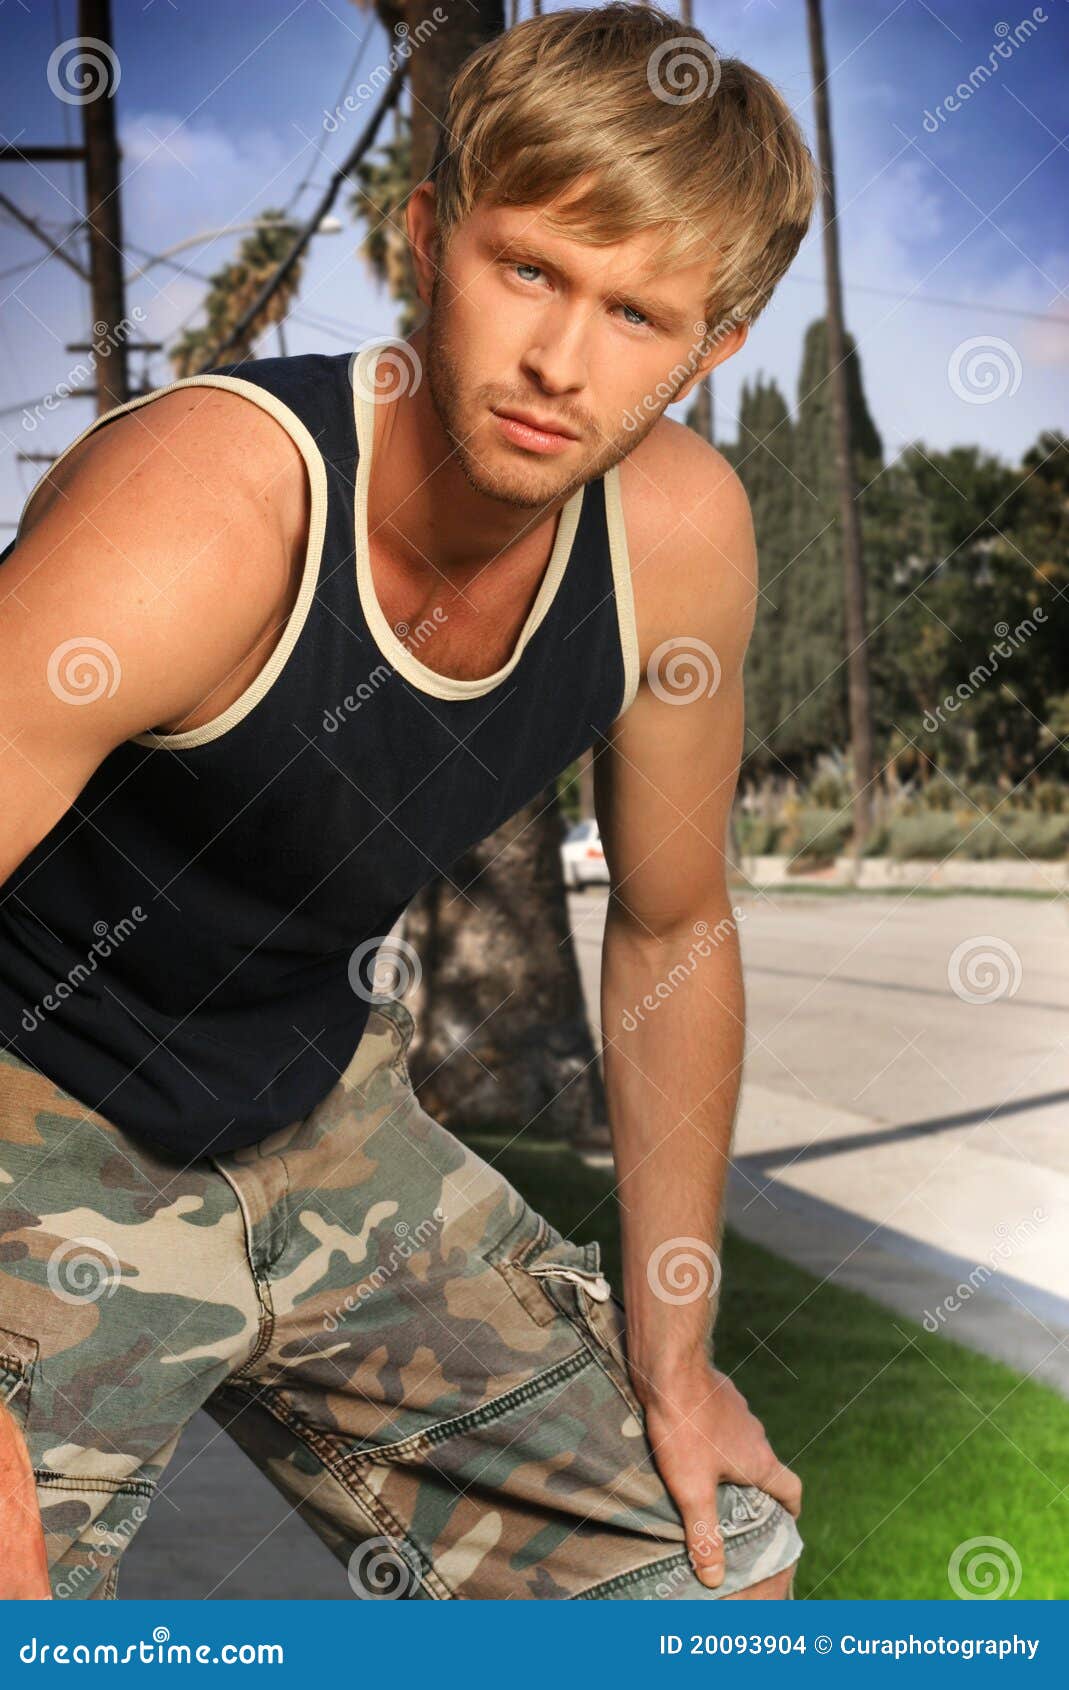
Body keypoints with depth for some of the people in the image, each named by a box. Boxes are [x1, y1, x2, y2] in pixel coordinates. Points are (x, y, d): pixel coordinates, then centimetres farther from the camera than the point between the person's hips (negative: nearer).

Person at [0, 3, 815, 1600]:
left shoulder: (682, 531, -11)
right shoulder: (204, 515, -30)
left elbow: (671, 926, 2)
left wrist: (671, 1354, 8)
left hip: (325, 1123, 6)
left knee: (719, 1564, 10)